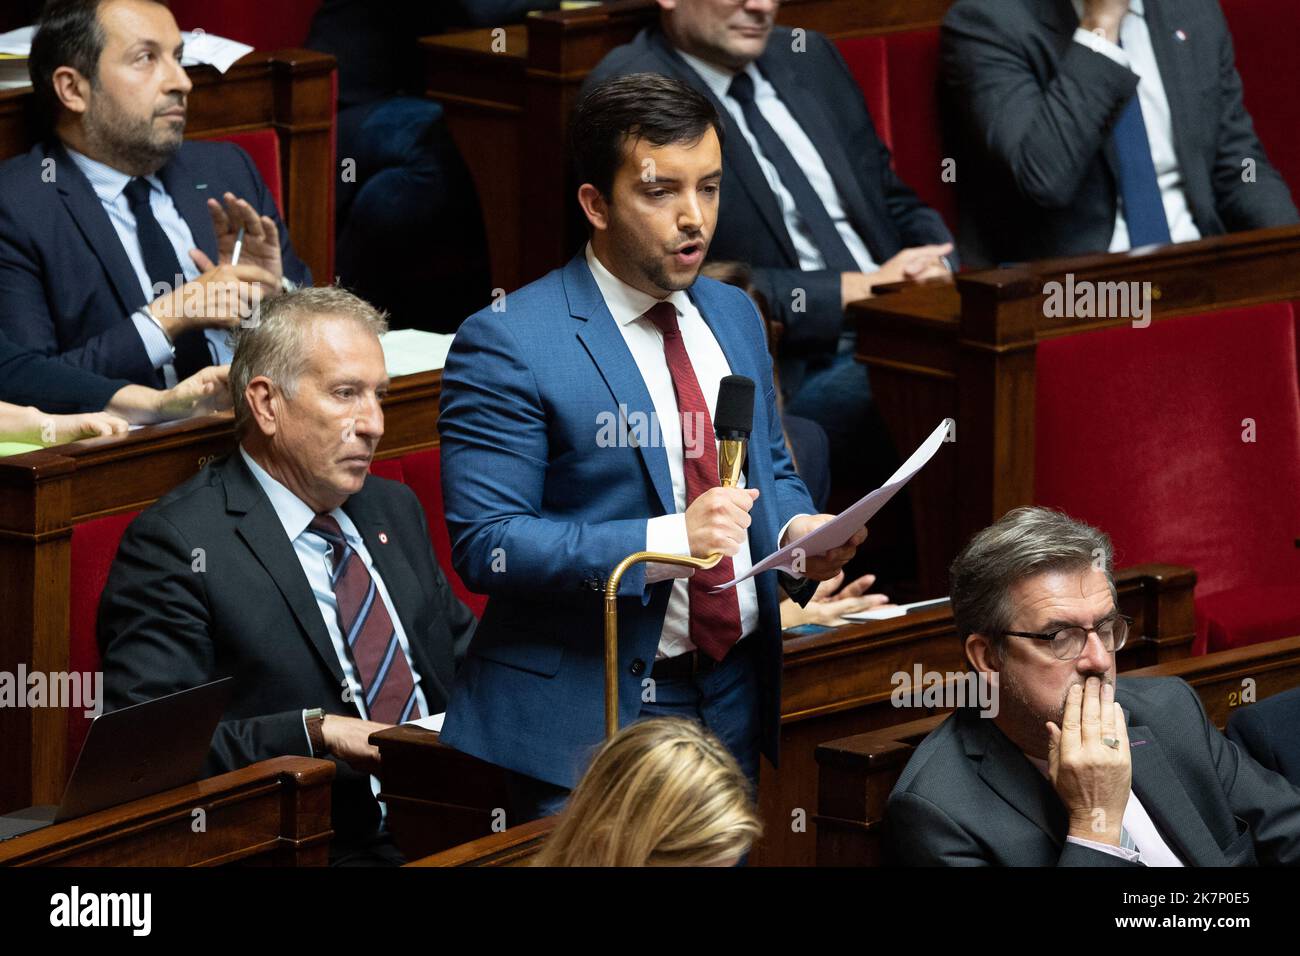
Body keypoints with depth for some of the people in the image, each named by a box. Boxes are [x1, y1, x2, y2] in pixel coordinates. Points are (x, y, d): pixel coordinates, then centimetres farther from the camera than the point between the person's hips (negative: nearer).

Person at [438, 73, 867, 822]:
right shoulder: (508, 345, -12)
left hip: (734, 700, 6)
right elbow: (486, 543, -18)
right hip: (587, 717, -6)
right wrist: (667, 541, -28)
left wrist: (796, 528, -3)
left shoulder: (735, 317, 11)